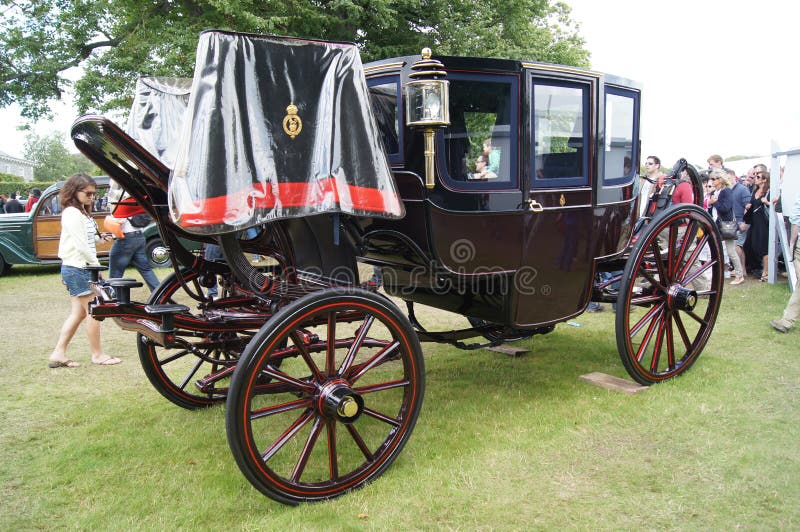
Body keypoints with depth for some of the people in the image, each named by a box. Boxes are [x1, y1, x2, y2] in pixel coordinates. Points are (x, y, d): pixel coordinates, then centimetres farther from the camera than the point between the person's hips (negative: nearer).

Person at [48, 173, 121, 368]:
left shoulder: (82, 213, 16)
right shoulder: (72, 214, -14)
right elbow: (80, 245, -18)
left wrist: (99, 236, 2)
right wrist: (96, 264, -10)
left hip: (79, 268, 9)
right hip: (77, 268, -9)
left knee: (78, 313, 10)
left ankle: (58, 354, 14)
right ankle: (97, 354, 8)